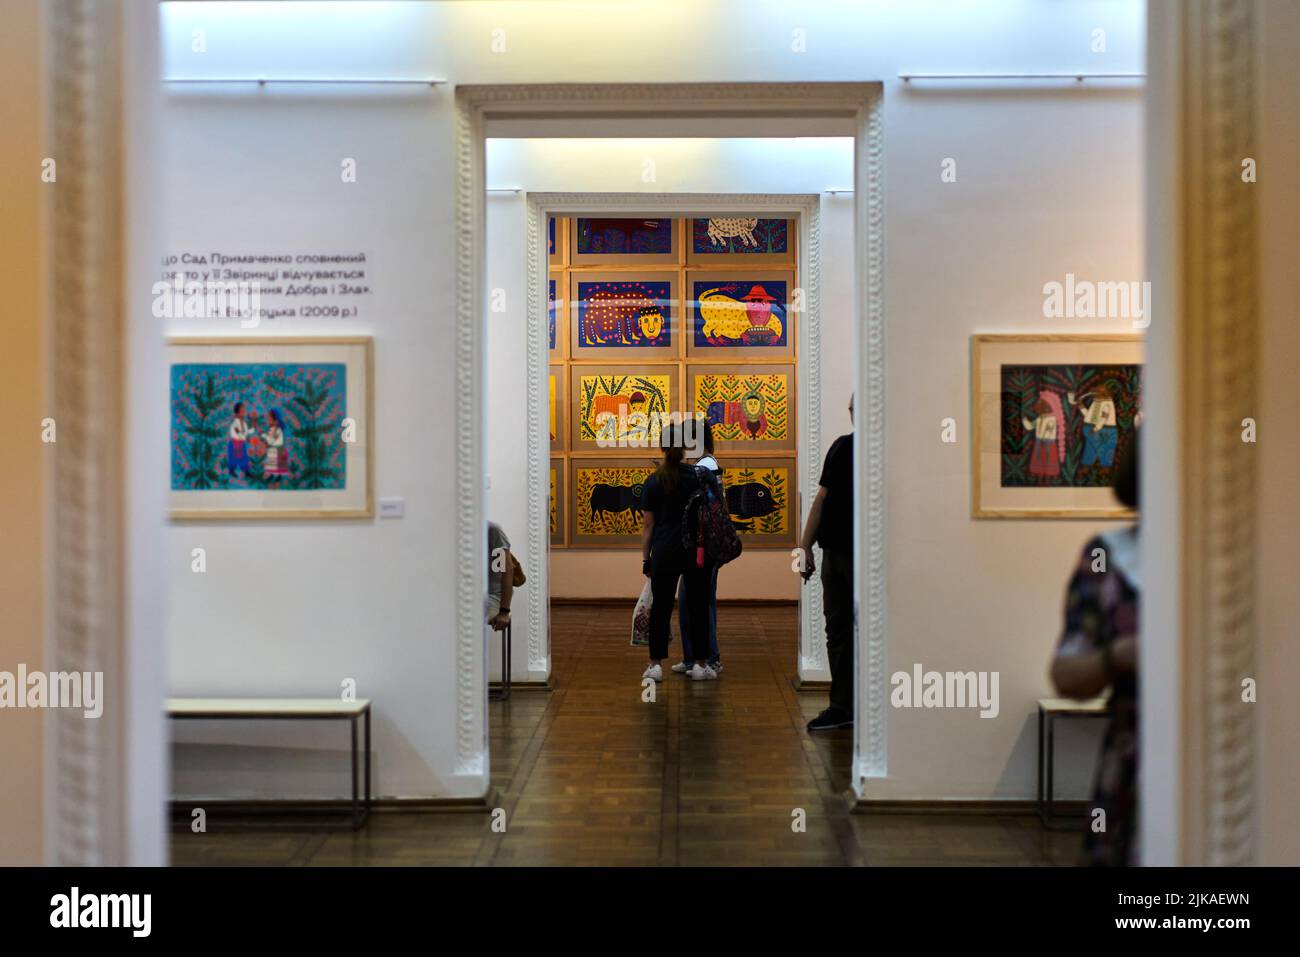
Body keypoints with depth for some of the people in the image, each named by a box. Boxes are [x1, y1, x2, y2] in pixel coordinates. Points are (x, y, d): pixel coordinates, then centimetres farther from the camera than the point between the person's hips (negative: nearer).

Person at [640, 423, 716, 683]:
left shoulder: (653, 482, 0)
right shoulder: (699, 475, -3)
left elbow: (647, 526, 2)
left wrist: (645, 559, 8)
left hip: (664, 553, 1)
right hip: (698, 551, -1)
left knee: (660, 608, 7)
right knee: (698, 607, 7)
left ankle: (655, 665, 8)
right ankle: (700, 665, 11)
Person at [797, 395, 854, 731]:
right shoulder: (841, 446, 12)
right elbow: (822, 498, 15)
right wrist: (806, 545, 11)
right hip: (834, 551, 6)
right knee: (837, 628, 10)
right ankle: (843, 706, 20)